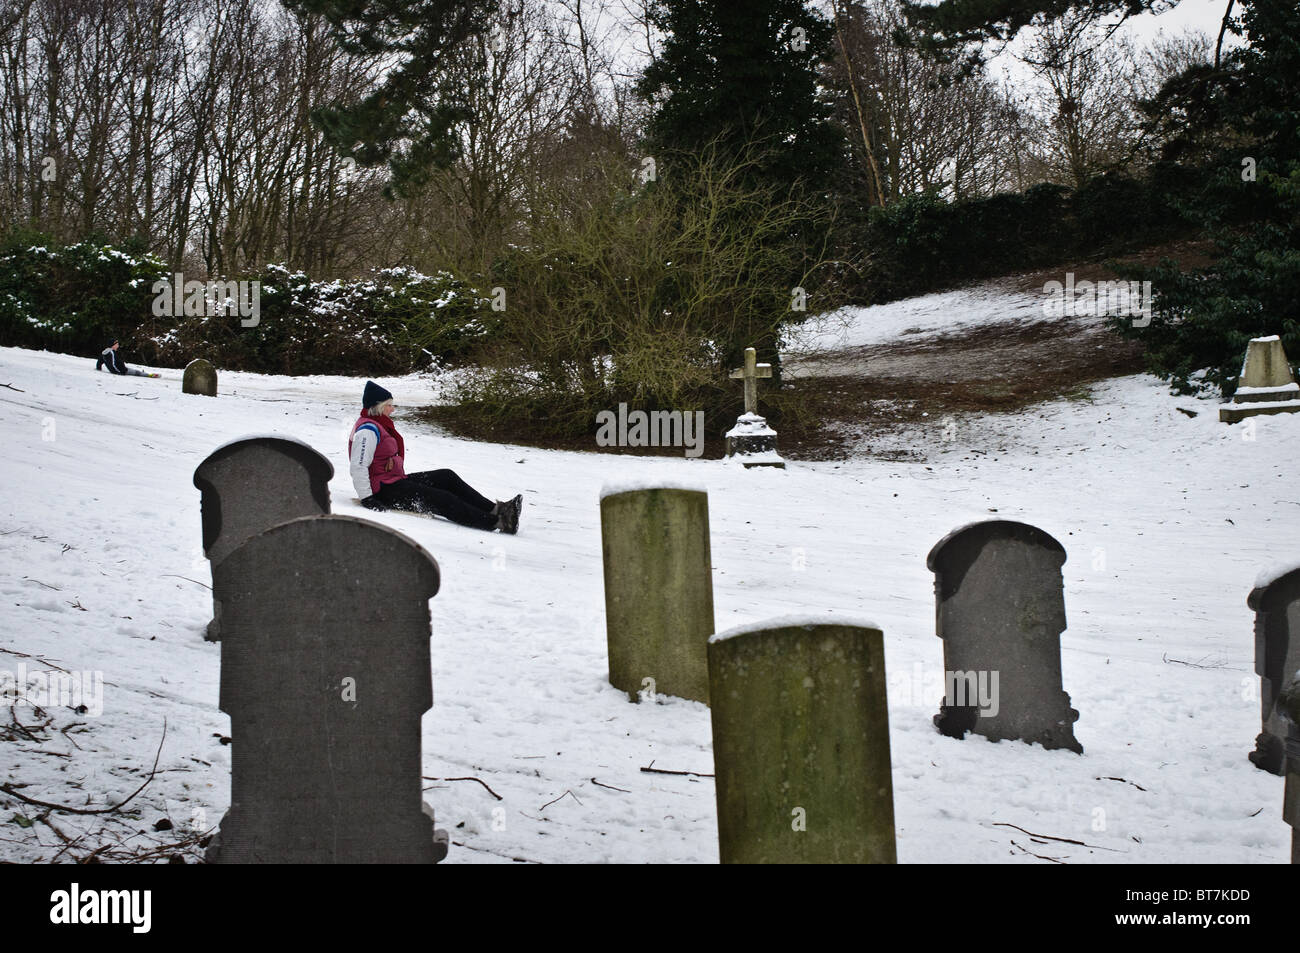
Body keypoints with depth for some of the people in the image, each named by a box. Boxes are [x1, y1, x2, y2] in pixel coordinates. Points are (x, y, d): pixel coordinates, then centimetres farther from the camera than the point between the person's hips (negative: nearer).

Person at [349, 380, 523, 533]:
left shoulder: (379, 424, 17)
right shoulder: (368, 430, -17)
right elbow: (358, 466, -25)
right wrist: (367, 499, -27)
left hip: (396, 481, 11)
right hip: (384, 490, -11)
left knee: (447, 477, 2)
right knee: (441, 500, -19)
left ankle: (494, 509, -7)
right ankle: (495, 522, -24)